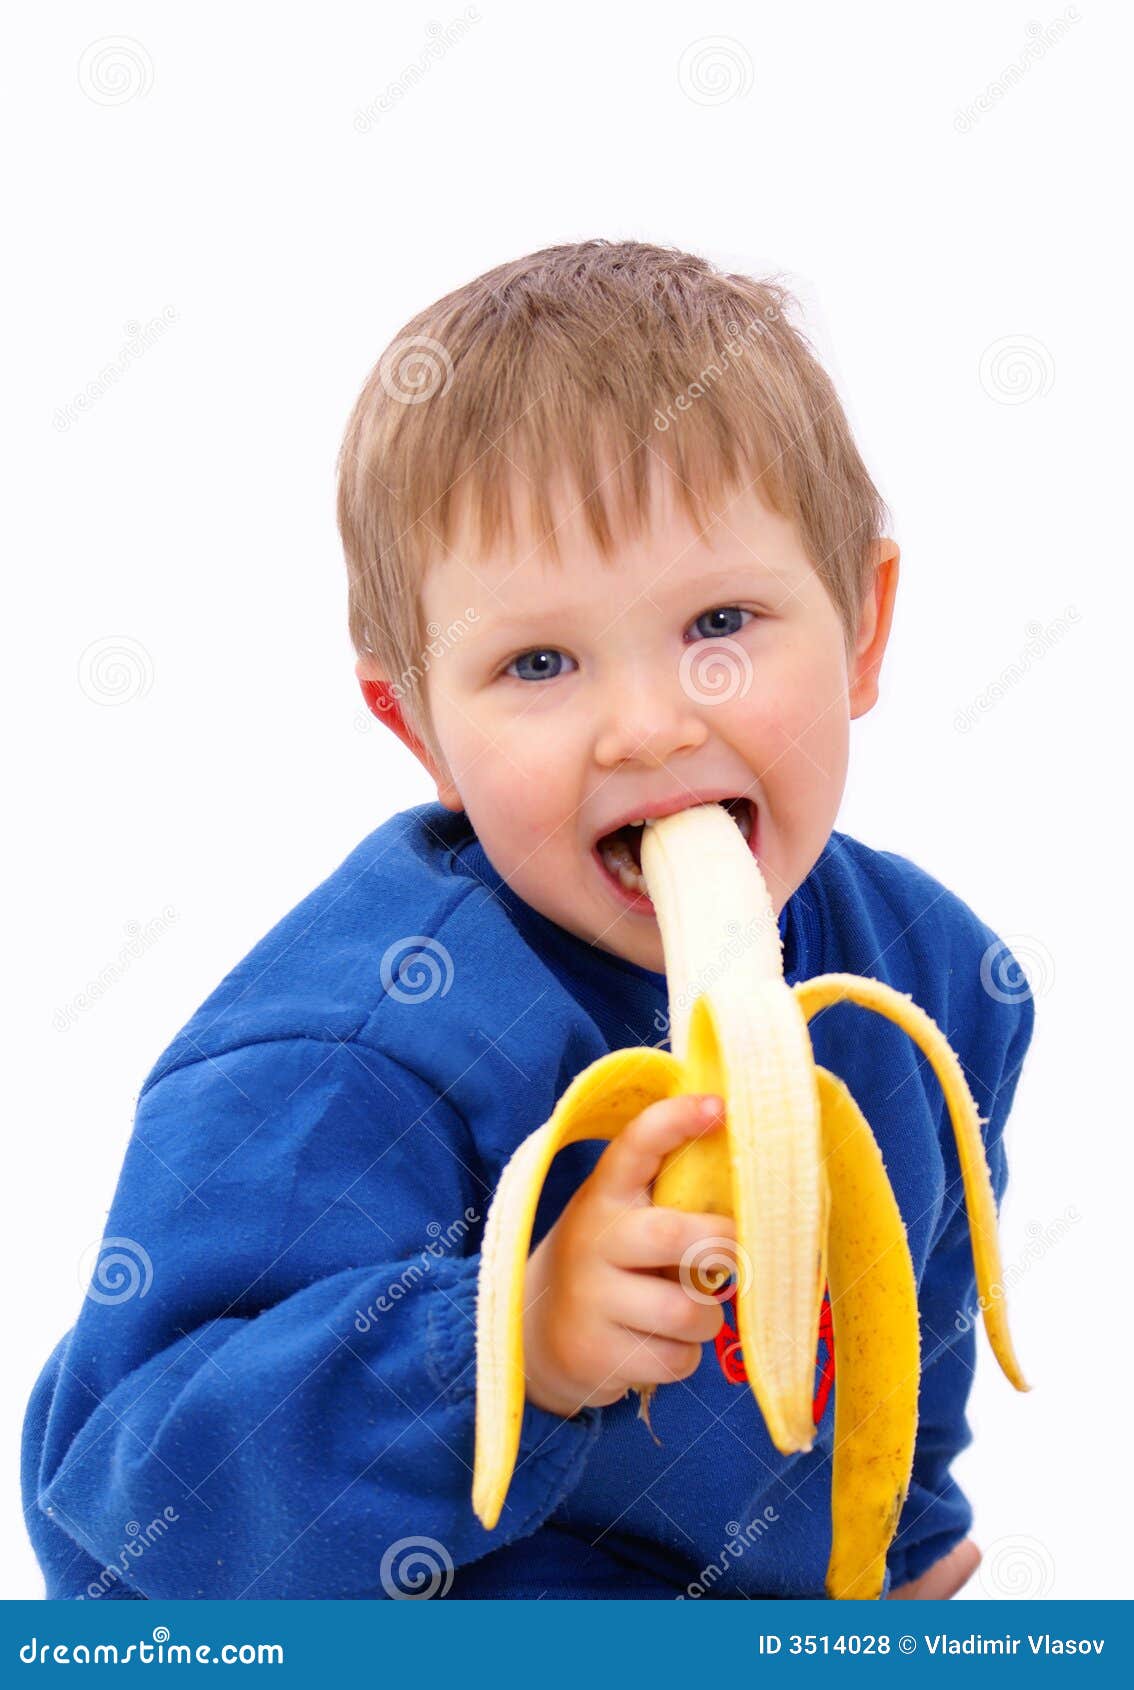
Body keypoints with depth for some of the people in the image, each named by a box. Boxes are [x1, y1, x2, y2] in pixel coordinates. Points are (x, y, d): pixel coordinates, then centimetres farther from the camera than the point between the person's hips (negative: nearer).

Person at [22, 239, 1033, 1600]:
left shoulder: (933, 971, -7)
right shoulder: (344, 1067, -29)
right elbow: (114, 1504, -32)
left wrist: (897, 1539, 24)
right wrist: (511, 1344, -42)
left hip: (788, 1598, 7)